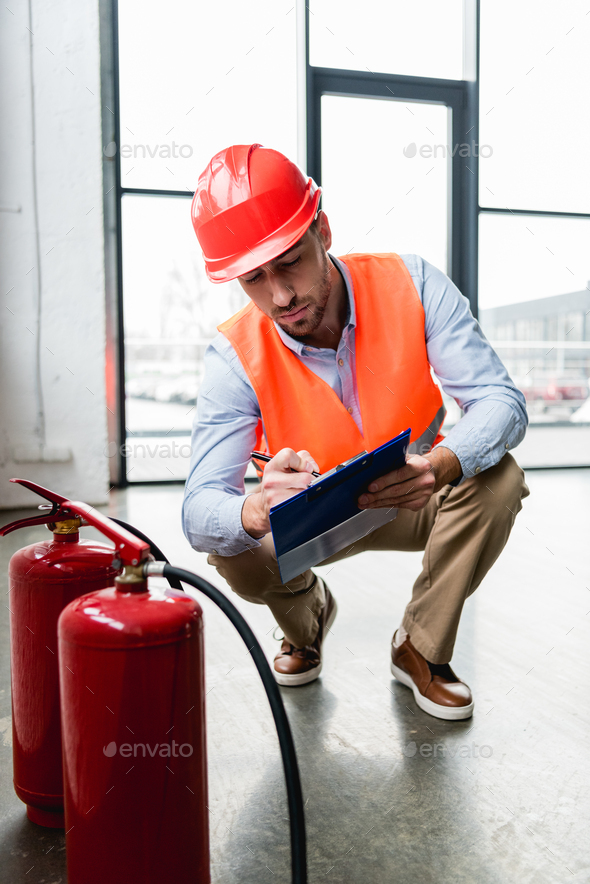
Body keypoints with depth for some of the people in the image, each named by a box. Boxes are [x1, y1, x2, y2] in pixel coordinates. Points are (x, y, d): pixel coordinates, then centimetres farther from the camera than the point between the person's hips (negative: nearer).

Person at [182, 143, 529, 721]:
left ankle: (420, 648, -4)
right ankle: (307, 616, 11)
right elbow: (199, 512, -30)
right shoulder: (235, 356, -25)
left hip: (416, 502, 1)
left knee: (498, 478, -28)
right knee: (233, 549, -28)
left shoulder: (410, 285, -22)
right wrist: (258, 510, -55)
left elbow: (502, 402, -26)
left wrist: (441, 465, -48)